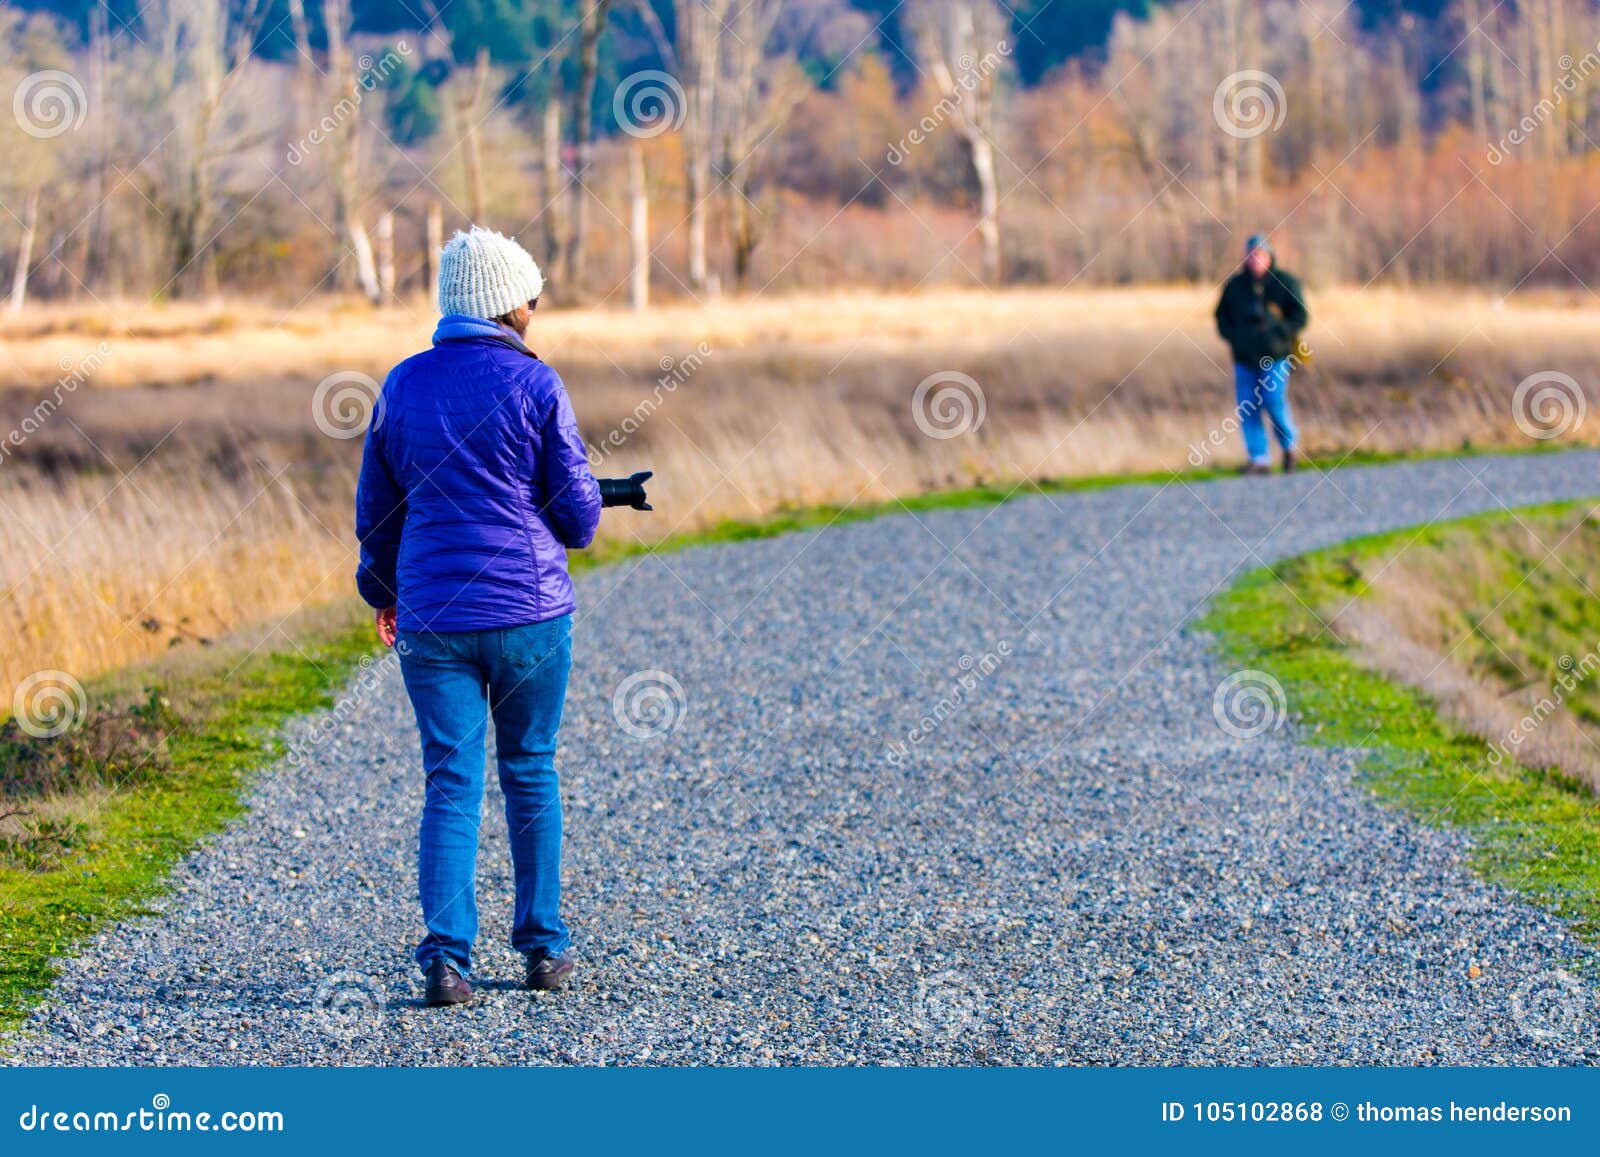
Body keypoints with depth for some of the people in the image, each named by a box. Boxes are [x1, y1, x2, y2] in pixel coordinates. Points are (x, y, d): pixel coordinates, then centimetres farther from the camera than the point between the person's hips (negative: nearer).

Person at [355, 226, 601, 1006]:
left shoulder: (403, 386, 4)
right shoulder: (534, 385, -6)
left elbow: (376, 509, 13)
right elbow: (579, 514, -4)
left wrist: (381, 590, 29)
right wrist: (573, 523, 20)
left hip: (432, 616, 2)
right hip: (530, 611, -2)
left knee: (450, 782, 3)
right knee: (530, 770, 12)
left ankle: (446, 952, -10)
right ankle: (543, 945, 17)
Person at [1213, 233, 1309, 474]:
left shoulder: (1284, 282, 1)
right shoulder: (1235, 285, 11)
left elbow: (1300, 316, -1)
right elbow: (1222, 315, 20)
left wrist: (1277, 332, -14)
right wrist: (1233, 336, 1)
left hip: (1275, 355, -4)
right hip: (1244, 357, 4)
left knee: (1274, 402, -13)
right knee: (1246, 408, -3)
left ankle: (1291, 444, 12)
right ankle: (1259, 459, 2)